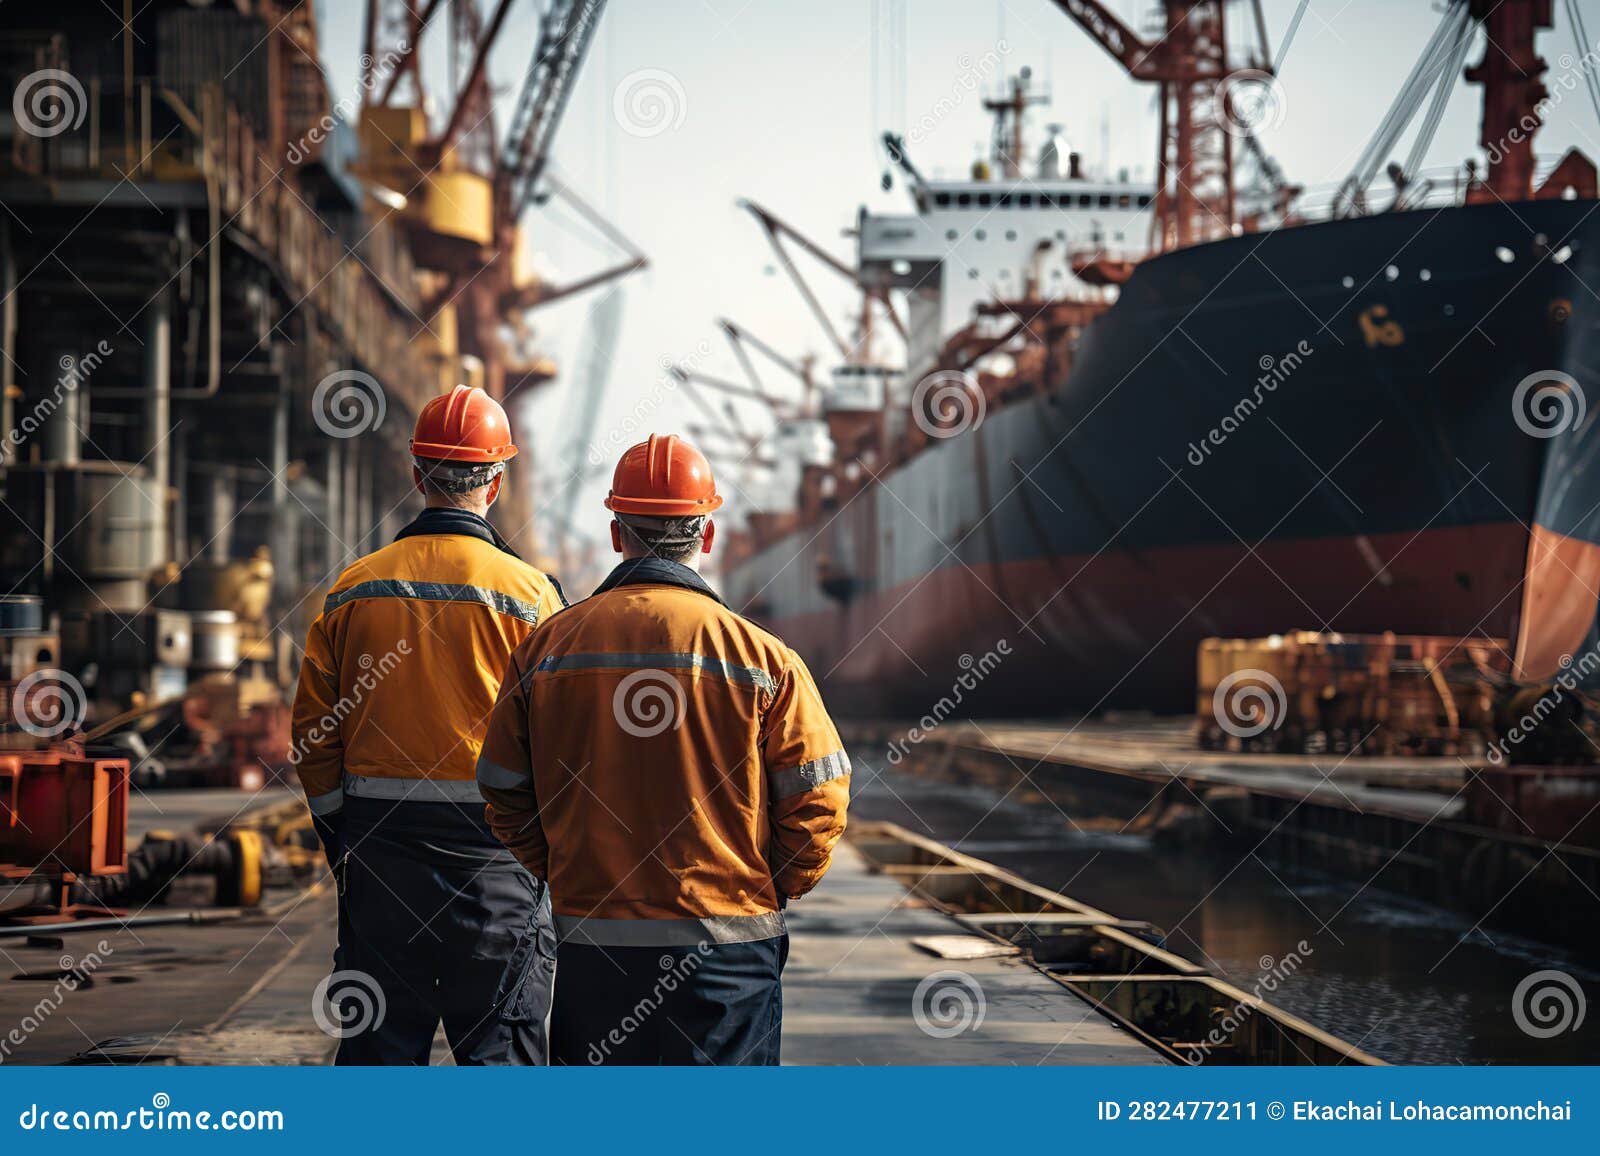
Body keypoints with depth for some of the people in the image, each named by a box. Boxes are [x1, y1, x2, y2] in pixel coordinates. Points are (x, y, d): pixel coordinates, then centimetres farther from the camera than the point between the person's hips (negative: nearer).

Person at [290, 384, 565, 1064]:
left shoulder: (353, 589, 4)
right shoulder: (528, 594, -6)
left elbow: (314, 735, 7)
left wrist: (340, 837, 15)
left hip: (377, 843, 3)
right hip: (491, 849, -3)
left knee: (378, 1045, 10)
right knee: (499, 1042, 3)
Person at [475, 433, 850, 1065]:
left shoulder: (546, 646, 2)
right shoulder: (761, 656, -6)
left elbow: (505, 795, 8)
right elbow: (817, 800, -5)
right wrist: (771, 890, 10)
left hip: (591, 943, 2)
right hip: (727, 940, -2)